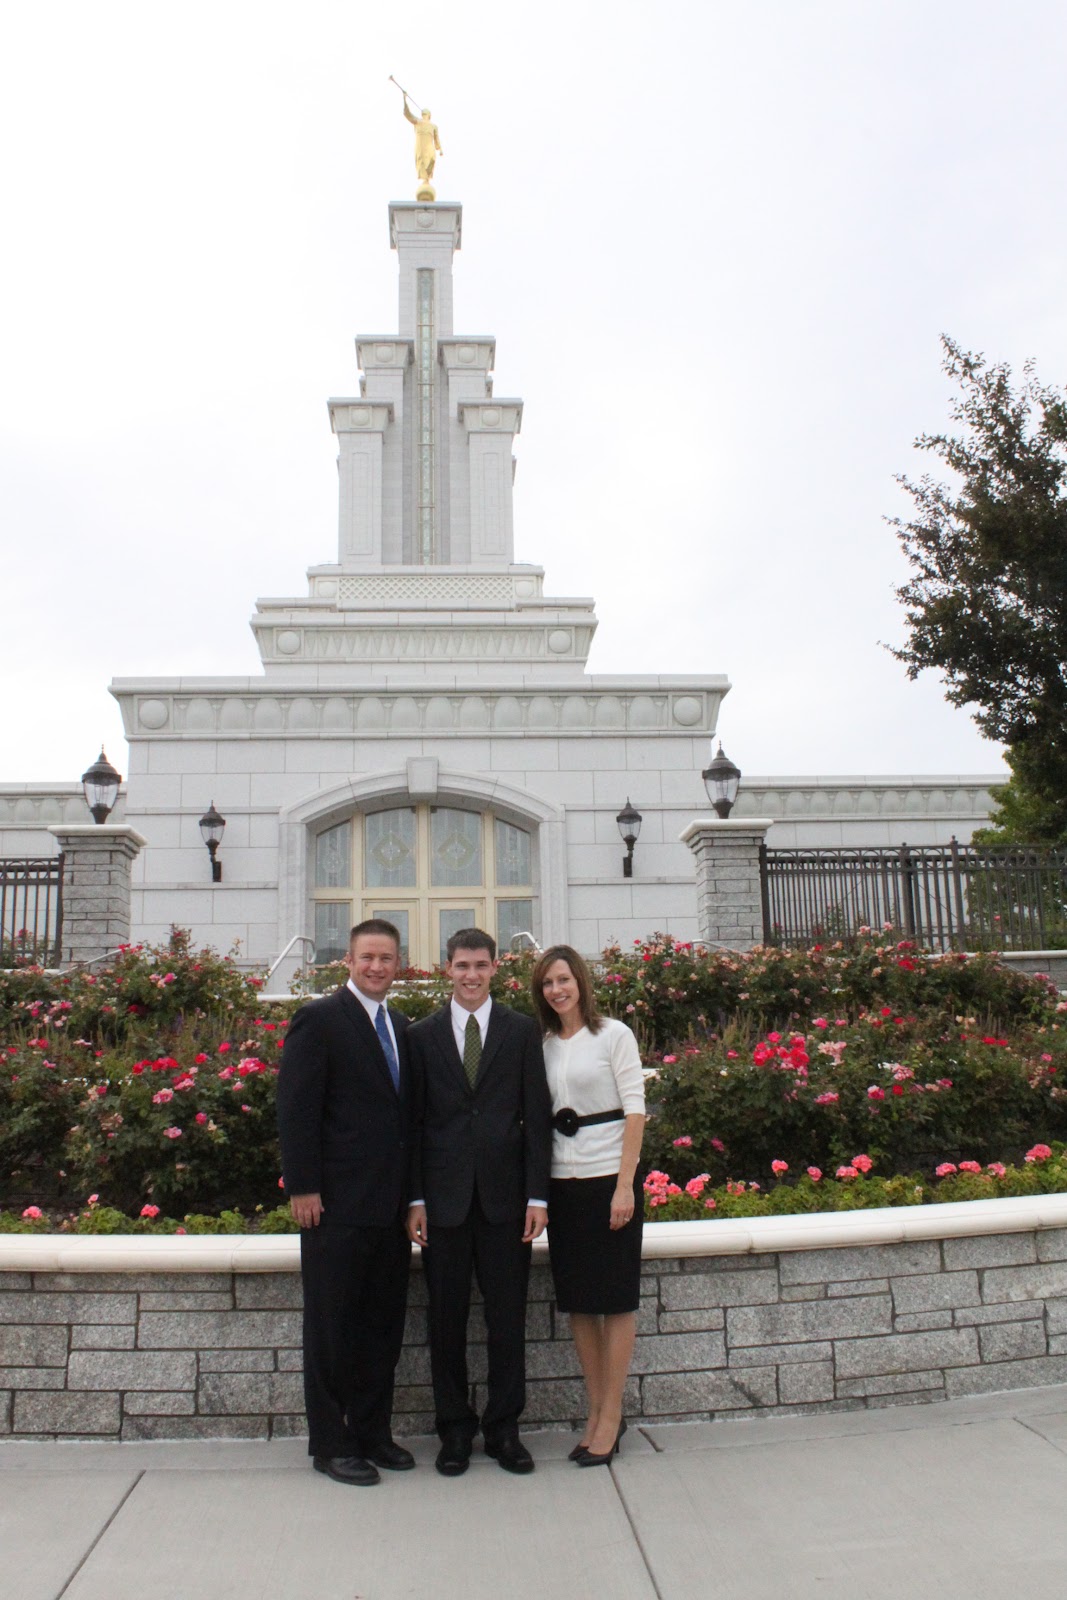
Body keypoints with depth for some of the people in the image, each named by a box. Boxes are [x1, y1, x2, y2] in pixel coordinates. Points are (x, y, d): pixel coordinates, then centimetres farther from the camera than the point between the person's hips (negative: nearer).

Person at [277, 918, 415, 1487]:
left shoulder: (400, 1027, 14)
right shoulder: (319, 1020, -7)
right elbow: (296, 1110, -11)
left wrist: (412, 1194, 12)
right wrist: (303, 1188, -15)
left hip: (390, 1204, 7)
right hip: (337, 1203, -7)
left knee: (384, 1323, 13)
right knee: (332, 1327, 5)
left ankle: (372, 1434, 27)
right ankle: (329, 1443, 18)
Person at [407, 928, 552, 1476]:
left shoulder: (523, 1031, 4)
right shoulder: (423, 1035, 5)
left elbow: (537, 1116, 2)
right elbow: (414, 1120, 4)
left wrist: (537, 1194, -3)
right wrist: (415, 1198, -2)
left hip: (505, 1196, 0)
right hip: (444, 1198, 0)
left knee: (508, 1317, 6)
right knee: (446, 1318, 8)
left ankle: (503, 1429, 22)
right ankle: (454, 1429, 23)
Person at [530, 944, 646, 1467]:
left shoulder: (613, 1034, -4)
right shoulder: (544, 1045, 10)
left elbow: (635, 1110, -8)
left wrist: (625, 1186, -14)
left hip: (609, 1179, -5)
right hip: (562, 1183, 5)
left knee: (616, 1298, 3)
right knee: (577, 1301, 9)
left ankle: (611, 1415, 13)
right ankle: (595, 1411, 21)